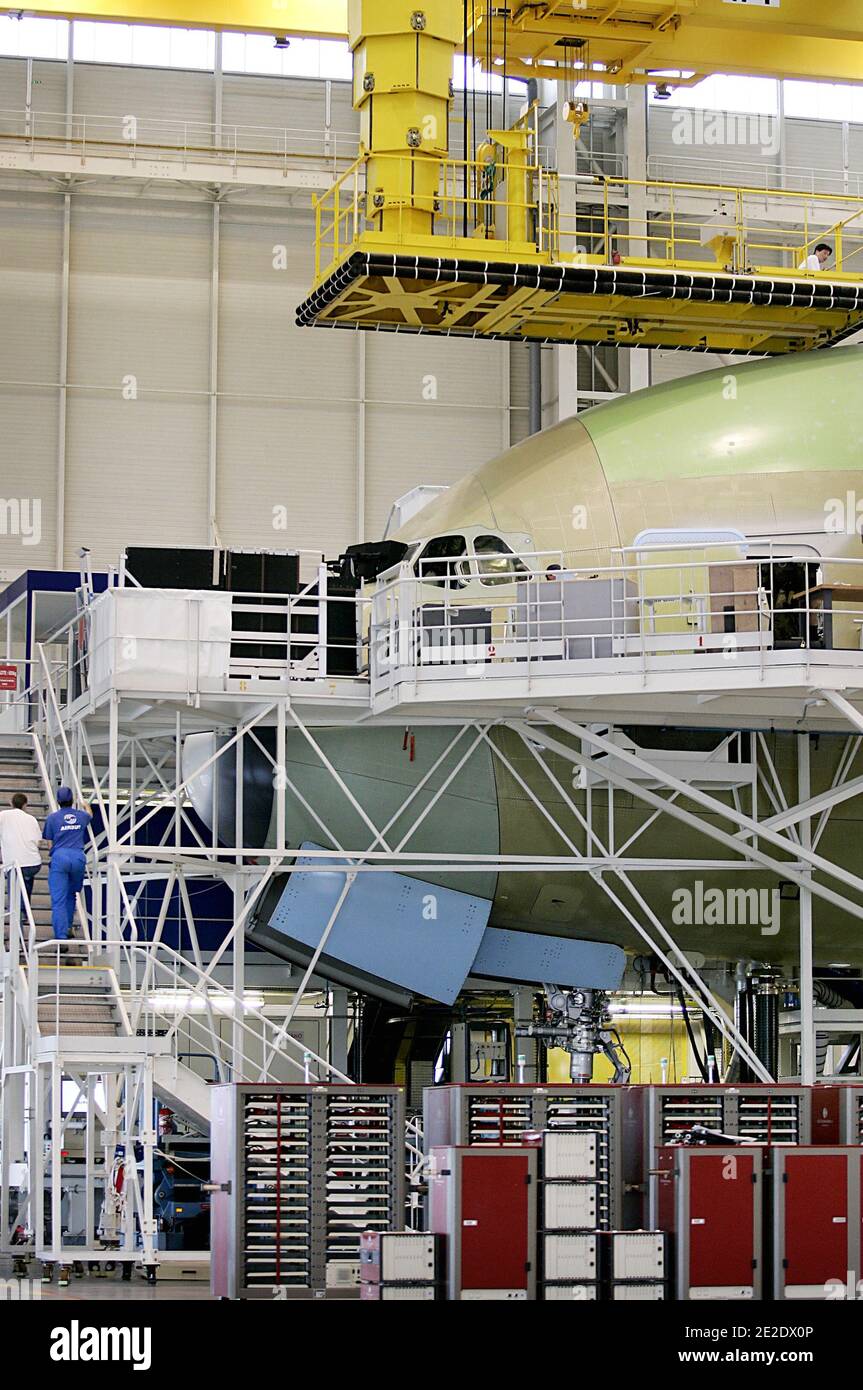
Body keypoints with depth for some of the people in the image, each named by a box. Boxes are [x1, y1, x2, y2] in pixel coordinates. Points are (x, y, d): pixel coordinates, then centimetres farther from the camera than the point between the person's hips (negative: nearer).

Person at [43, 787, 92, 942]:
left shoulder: (53, 817, 2)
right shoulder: (81, 816, 11)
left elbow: (50, 842, 7)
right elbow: (90, 815, 37)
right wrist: (86, 807, 60)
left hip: (59, 857, -3)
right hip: (78, 857, 3)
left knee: (58, 900, -6)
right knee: (72, 894, 24)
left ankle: (61, 937, -16)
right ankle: (67, 927, 28)